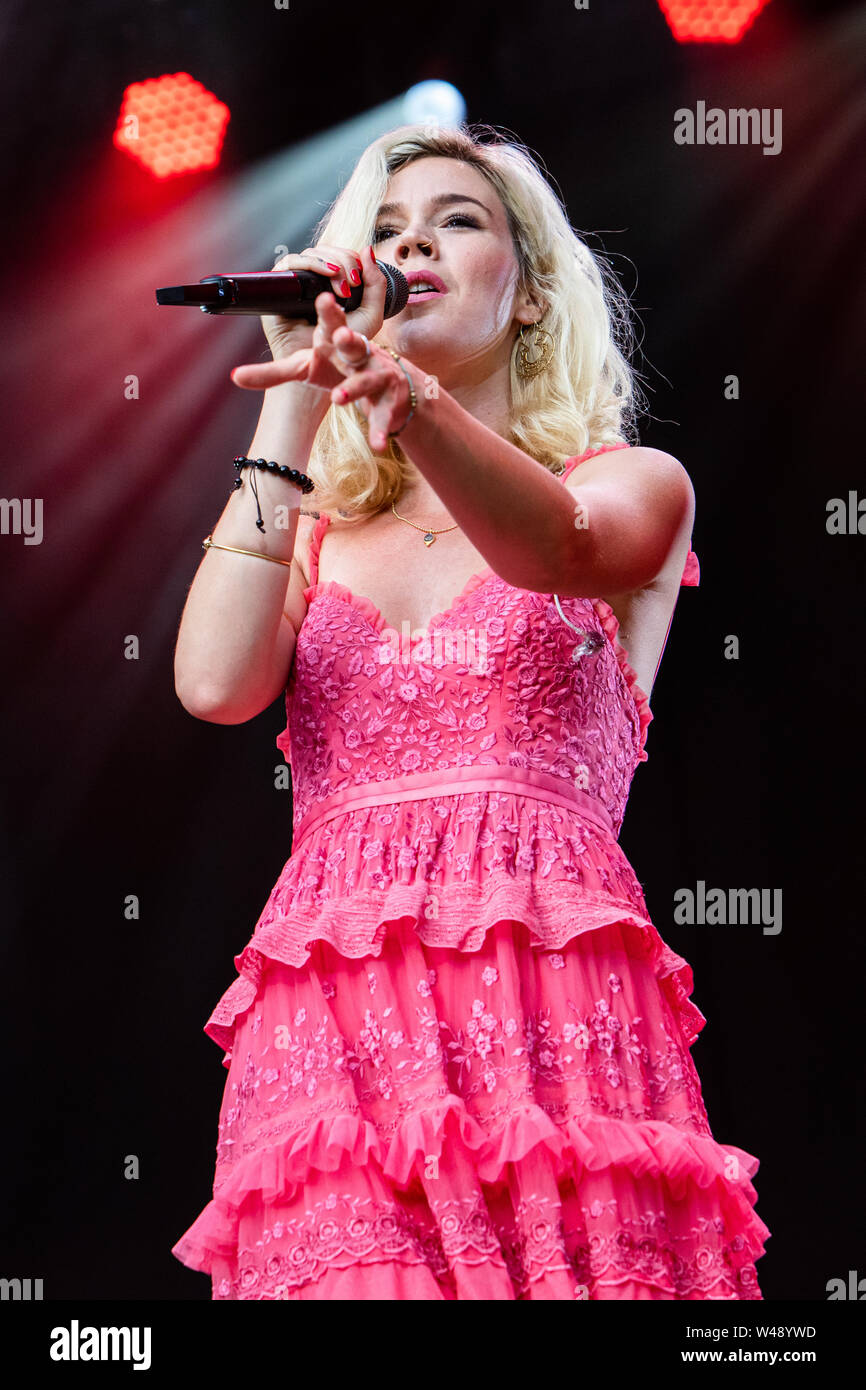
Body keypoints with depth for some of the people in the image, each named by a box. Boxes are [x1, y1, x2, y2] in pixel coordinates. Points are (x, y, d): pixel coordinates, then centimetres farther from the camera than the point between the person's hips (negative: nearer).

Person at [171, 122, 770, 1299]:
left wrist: (406, 398, -32)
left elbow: (560, 547, -12)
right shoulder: (314, 535, 22)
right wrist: (294, 401, 5)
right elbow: (217, 685, 0)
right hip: (328, 1026, 2)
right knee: (345, 1269, -21)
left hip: (552, 1011, -1)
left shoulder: (635, 486, 14)